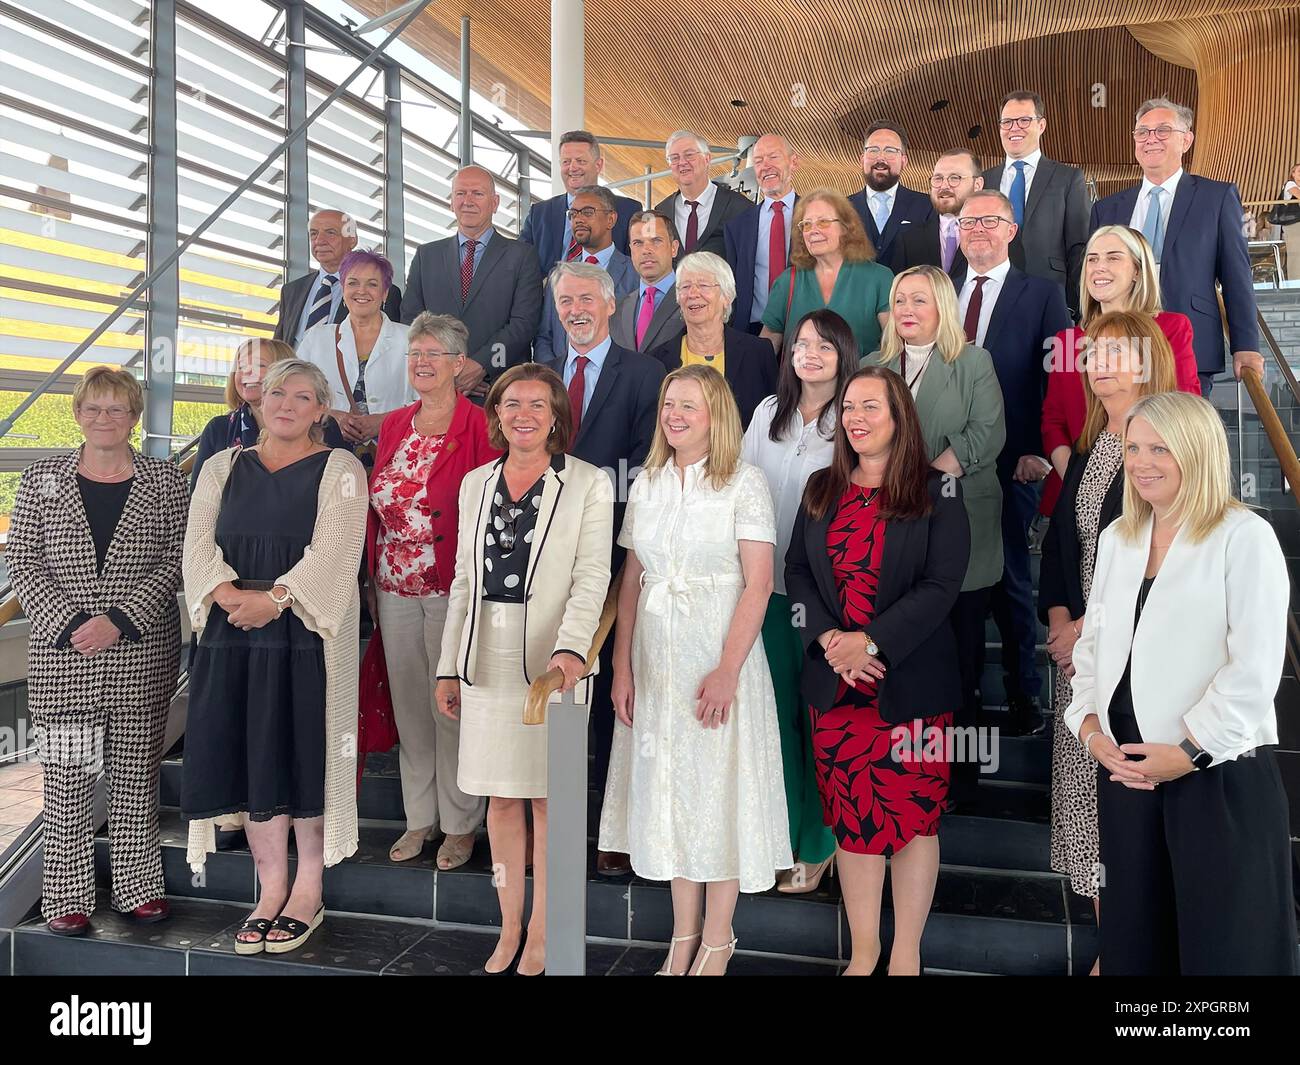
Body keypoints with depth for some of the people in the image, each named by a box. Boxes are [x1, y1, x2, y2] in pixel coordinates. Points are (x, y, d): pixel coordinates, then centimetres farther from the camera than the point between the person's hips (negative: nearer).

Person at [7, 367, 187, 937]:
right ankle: (68, 897, 15)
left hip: (143, 655, 0)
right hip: (61, 653, 0)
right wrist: (68, 624, -11)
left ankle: (137, 888, 20)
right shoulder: (42, 478, 6)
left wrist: (120, 621, -13)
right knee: (66, 776, 3)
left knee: (136, 772, 7)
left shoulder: (165, 480, 3)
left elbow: (176, 560, -3)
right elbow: (22, 562, 2)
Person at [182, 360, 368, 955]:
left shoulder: (339, 469, 2)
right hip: (233, 634, 4)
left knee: (302, 753, -1)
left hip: (307, 632, -4)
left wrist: (275, 598, -21)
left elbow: (332, 550, -10)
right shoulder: (223, 468, 16)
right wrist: (227, 593, -13)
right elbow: (199, 542, 6)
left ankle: (307, 893, 12)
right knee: (251, 757, 5)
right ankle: (271, 890, 17)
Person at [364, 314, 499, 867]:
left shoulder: (480, 427, -8)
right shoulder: (394, 425, 12)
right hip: (394, 590, 6)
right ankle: (419, 816, 27)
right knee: (408, 704, 13)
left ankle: (460, 824, 17)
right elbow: (375, 507, 14)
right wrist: (372, 579, 11)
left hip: (451, 590, -6)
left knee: (451, 706, 0)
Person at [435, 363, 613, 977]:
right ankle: (509, 929, 22)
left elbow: (591, 578, -9)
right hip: (487, 659, 4)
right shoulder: (475, 484, 13)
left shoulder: (588, 485, -1)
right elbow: (463, 580, 15)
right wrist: (450, 667, 12)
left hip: (551, 659, -4)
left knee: (548, 796, 3)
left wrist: (571, 648, -25)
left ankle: (540, 935, 16)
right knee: (501, 796, 9)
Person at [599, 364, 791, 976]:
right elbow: (630, 581, 9)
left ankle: (717, 940, 20)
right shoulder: (646, 484, 9)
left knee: (719, 786, 3)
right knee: (667, 786, 10)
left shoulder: (745, 483, -6)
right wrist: (622, 665, 1)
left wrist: (727, 670, -19)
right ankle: (683, 936, 24)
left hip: (719, 655, -4)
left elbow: (758, 584, -11)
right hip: (656, 657, 5)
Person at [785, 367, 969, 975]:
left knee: (913, 815, 5)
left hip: (911, 682, -3)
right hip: (834, 681, 4)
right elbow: (797, 570, 7)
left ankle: (906, 954, 19)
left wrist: (871, 641, -18)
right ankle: (863, 952, 21)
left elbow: (942, 585, -10)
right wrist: (828, 638, -9)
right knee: (850, 816, 8)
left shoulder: (937, 492, -3)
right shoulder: (822, 490, 10)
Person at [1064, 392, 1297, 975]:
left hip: (1219, 774, -5)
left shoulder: (1245, 536, -8)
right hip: (1124, 765, 6)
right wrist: (1089, 726, 0)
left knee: (1224, 941, 5)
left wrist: (1192, 751, -15)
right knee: (1134, 933, 14)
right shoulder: (1116, 538, 12)